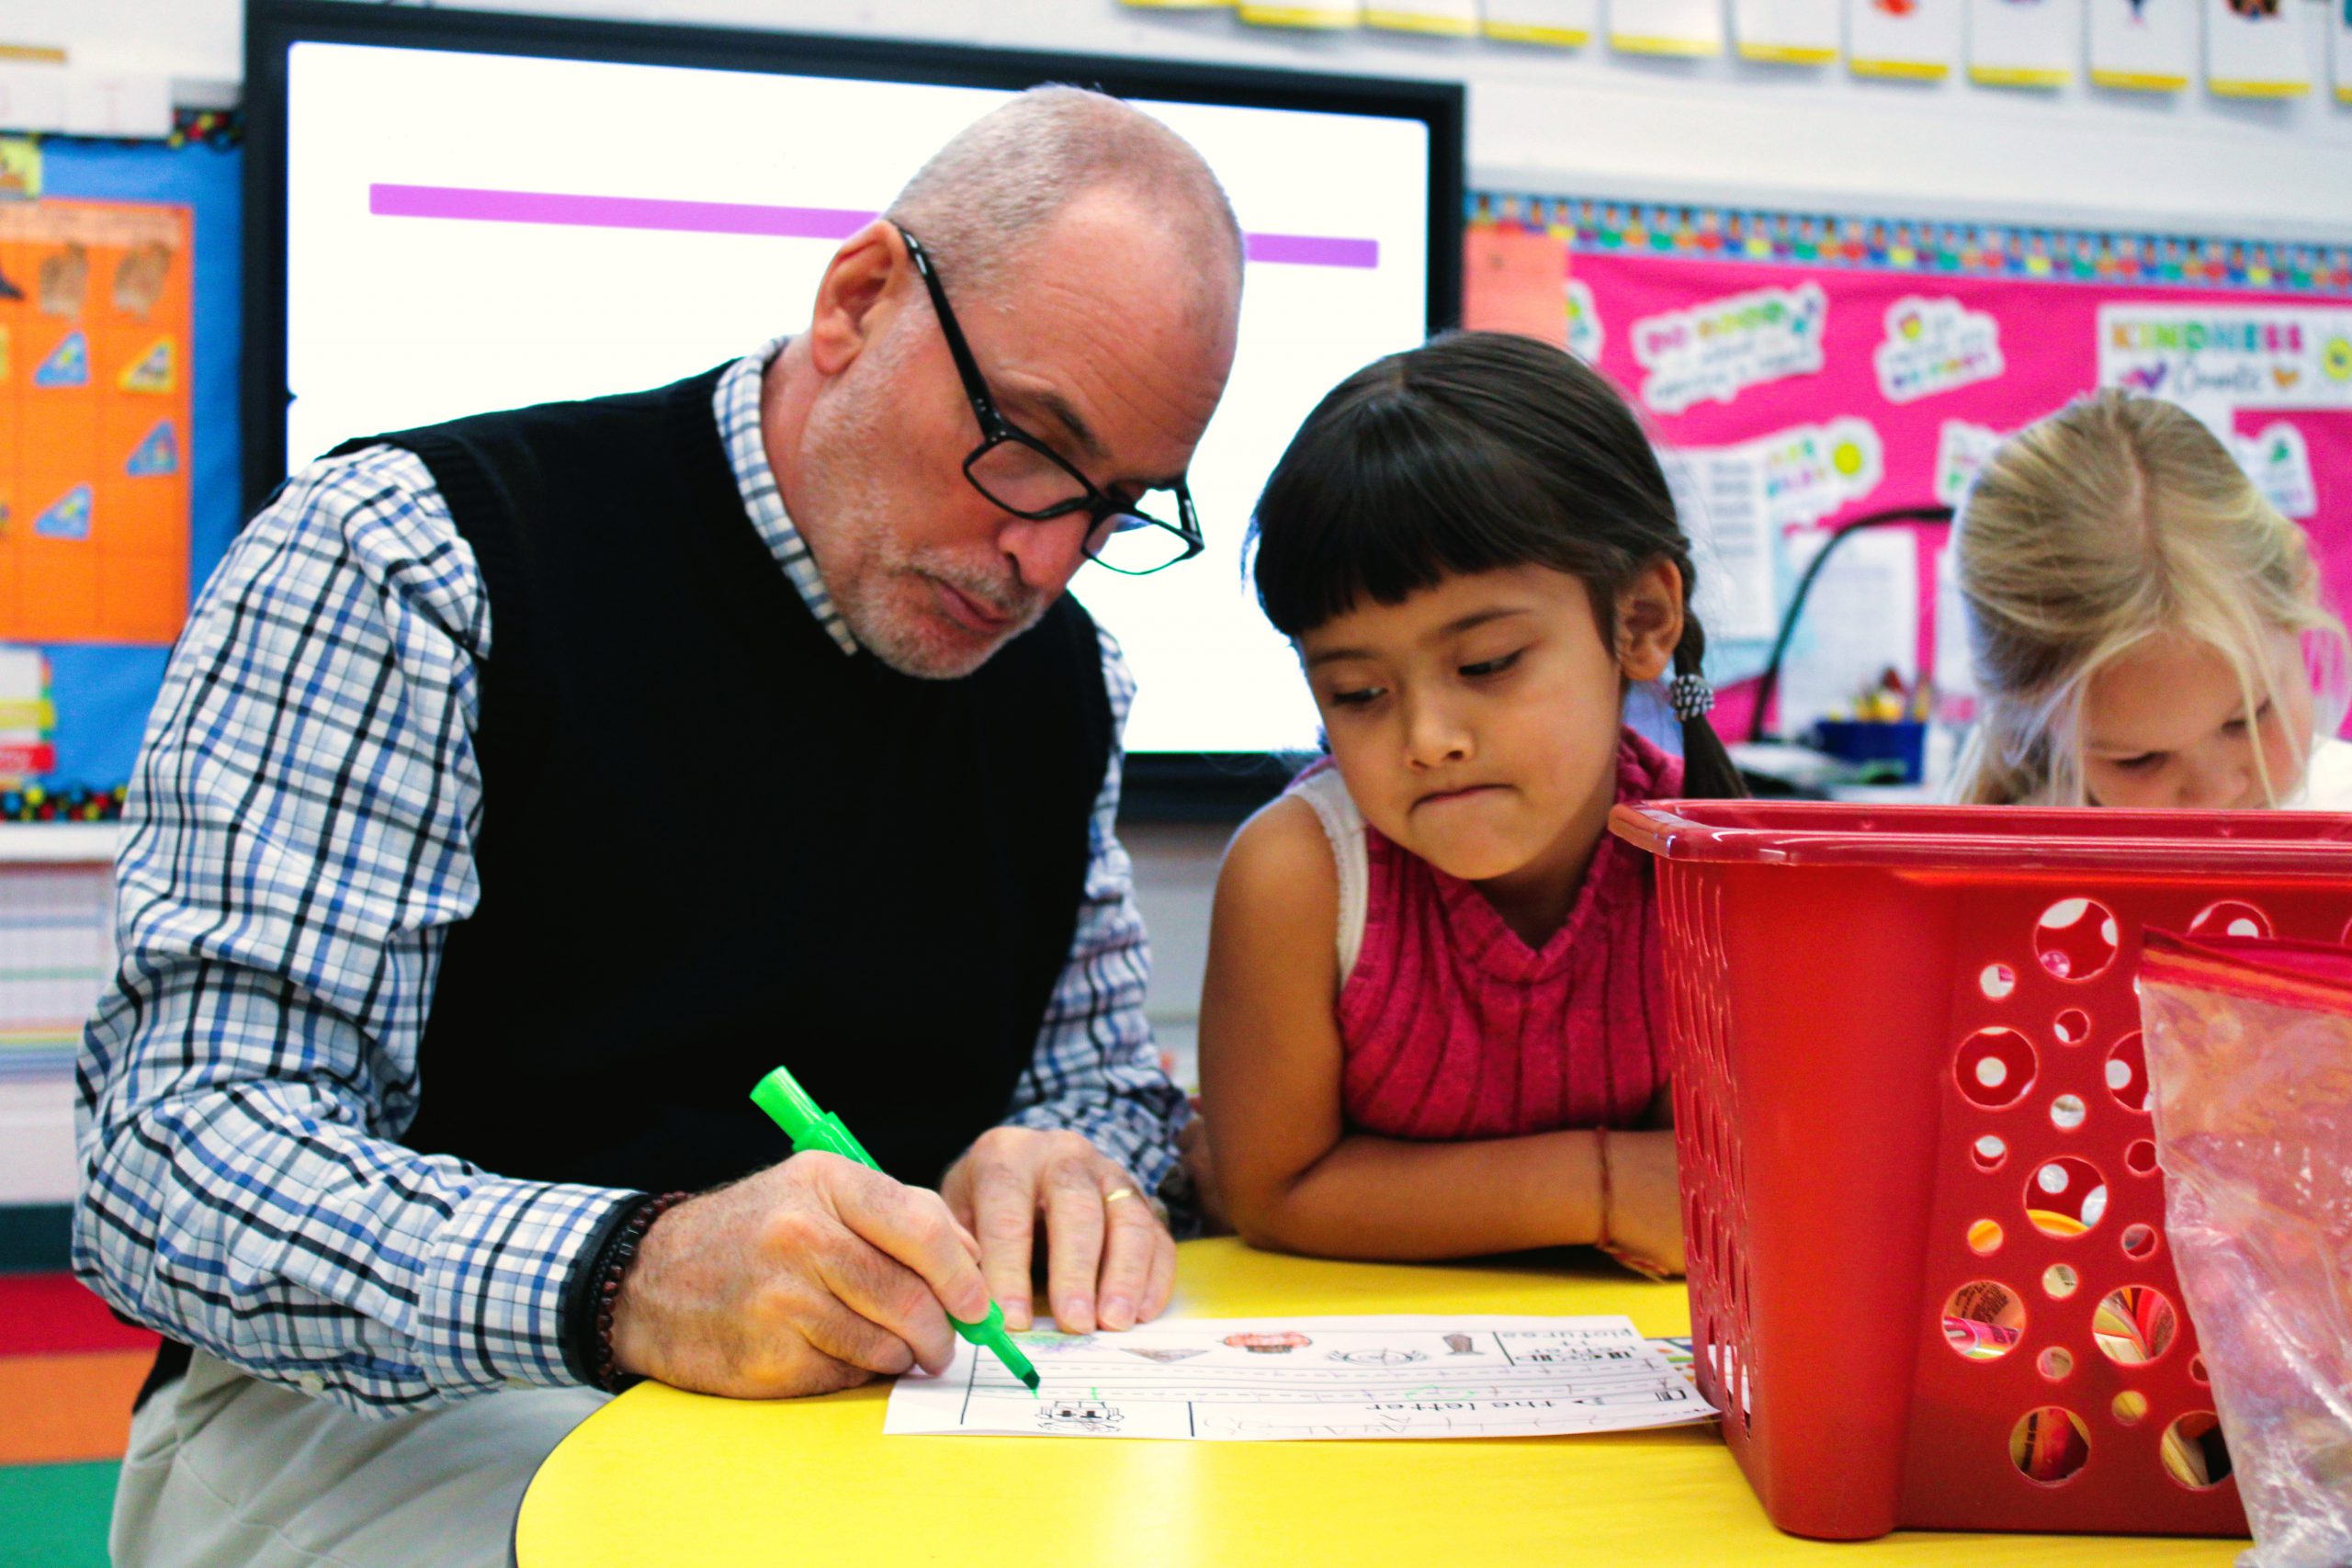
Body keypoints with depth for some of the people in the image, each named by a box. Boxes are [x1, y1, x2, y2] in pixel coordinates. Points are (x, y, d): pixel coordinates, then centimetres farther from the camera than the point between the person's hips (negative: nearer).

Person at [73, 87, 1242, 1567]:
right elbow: (174, 1163, -18)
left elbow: (1109, 1082, 17)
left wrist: (1062, 1169, -10)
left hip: (874, 1382, 5)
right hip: (412, 1411, -4)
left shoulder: (1063, 677, 9)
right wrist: (624, 1276, -37)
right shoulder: (403, 565, -11)